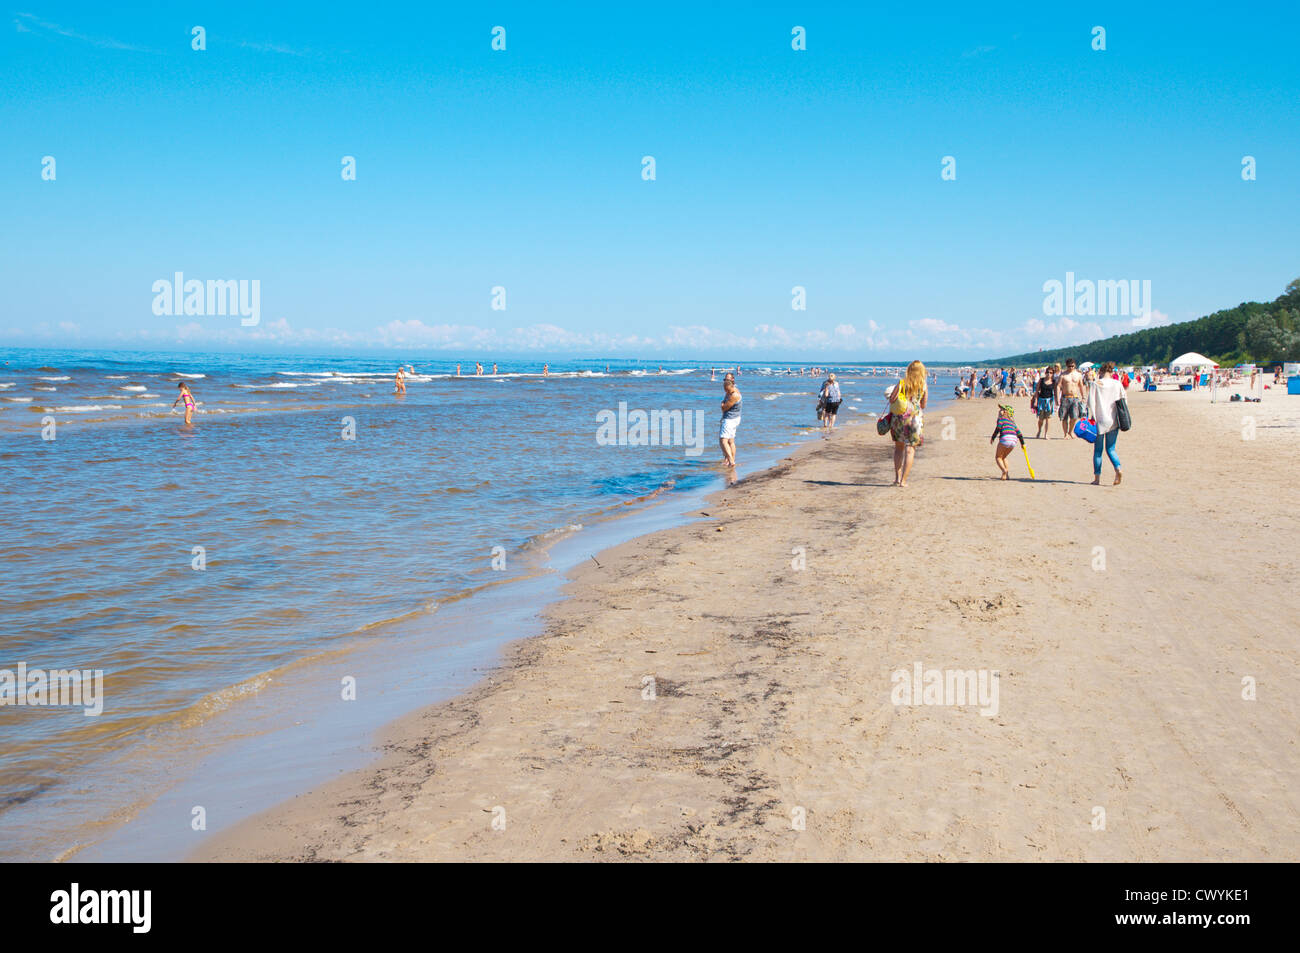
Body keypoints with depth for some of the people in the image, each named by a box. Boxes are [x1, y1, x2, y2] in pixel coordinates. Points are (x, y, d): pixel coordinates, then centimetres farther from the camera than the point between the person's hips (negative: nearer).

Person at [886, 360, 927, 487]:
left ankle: (897, 477, 13)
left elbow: (891, 400, -5)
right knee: (910, 449, 2)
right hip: (913, 418, -1)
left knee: (899, 447, 16)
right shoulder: (923, 385, 0)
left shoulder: (901, 383, -2)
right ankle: (903, 480, -4)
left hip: (897, 417, 1)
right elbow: (923, 405, 7)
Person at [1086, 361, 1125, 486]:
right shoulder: (1117, 384, 1)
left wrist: (1092, 418, -4)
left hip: (1100, 421, -2)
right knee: (1110, 449, 12)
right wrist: (1121, 418, 14)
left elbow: (1091, 403, -10)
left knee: (1098, 450, 7)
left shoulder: (1095, 384, -7)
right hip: (1113, 421, 3)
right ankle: (1118, 469, -13)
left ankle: (1097, 478, 8)